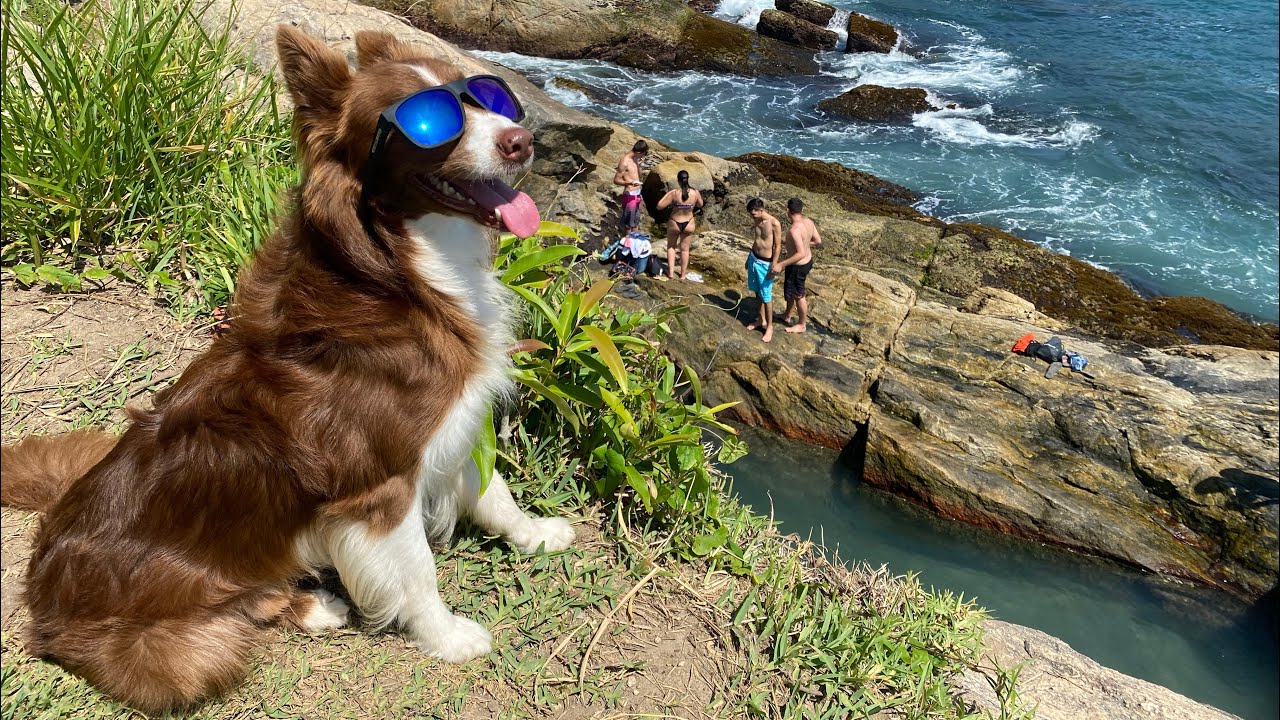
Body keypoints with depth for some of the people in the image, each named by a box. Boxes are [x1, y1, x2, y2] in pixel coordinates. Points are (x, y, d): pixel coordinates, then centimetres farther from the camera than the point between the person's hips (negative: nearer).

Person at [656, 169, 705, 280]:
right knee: (684, 249, 19)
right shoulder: (695, 193, -15)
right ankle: (683, 274, 28)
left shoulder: (674, 193, -23)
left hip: (674, 224, -2)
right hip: (688, 224, 2)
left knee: (671, 246, 23)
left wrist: (666, 194, -4)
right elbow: (700, 205, 5)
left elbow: (659, 206, -16)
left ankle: (671, 272, 19)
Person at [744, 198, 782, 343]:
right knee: (757, 293, 18)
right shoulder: (757, 221, 0)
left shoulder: (774, 223, -21)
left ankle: (770, 326, 15)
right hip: (753, 259, 7)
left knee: (766, 296, 1)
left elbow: (778, 246, -16)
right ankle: (762, 320, 33)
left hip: (765, 263, -7)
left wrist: (773, 267, -17)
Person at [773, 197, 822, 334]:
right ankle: (787, 315, 47)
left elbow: (801, 254, -35)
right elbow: (818, 241, 5)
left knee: (798, 295, 12)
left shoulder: (794, 229, -33)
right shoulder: (808, 222, -7)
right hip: (808, 261, 9)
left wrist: (781, 264, -32)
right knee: (790, 289, 28)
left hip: (797, 266, -9)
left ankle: (802, 325, 32)